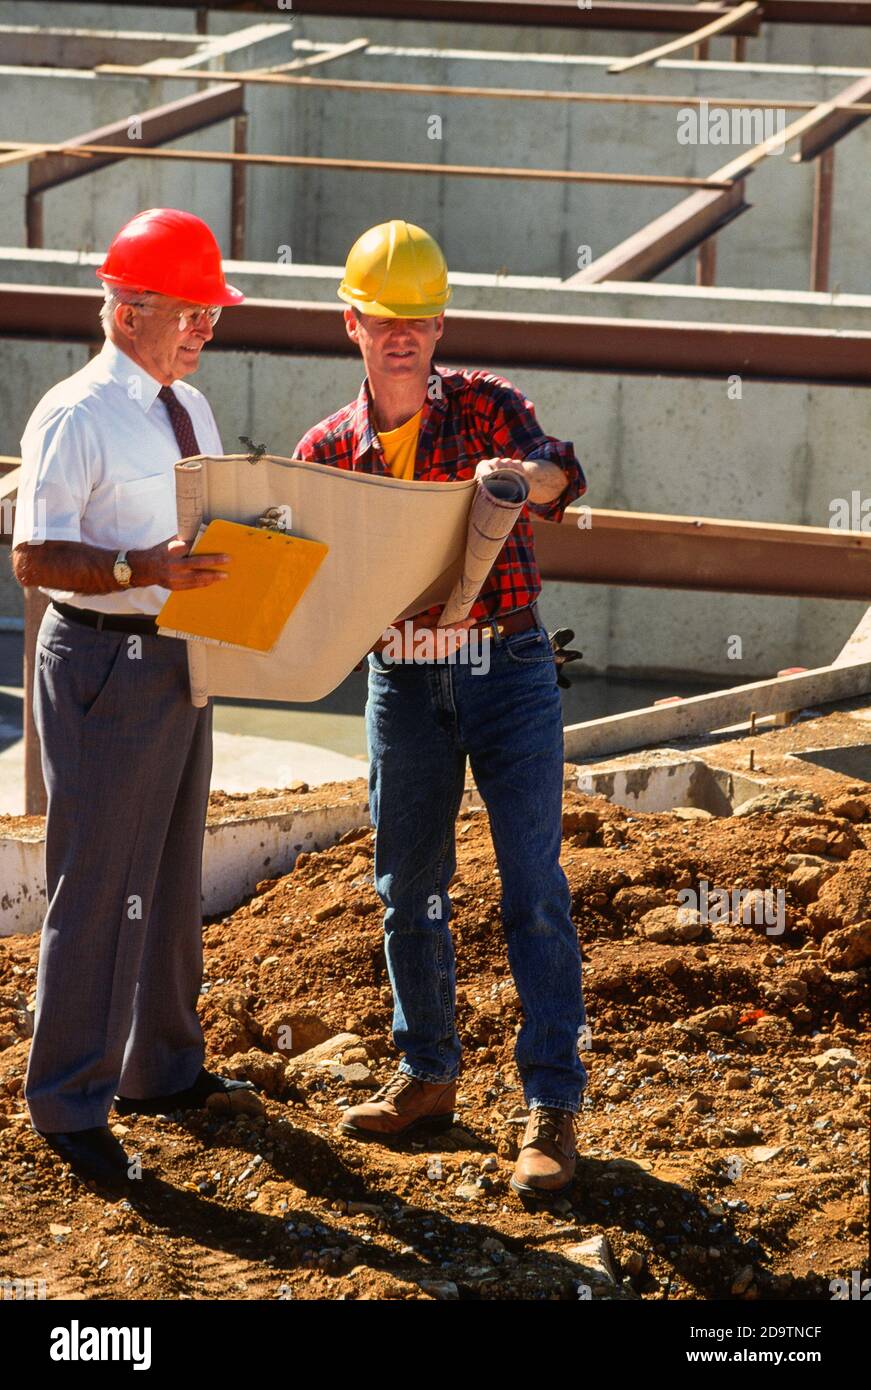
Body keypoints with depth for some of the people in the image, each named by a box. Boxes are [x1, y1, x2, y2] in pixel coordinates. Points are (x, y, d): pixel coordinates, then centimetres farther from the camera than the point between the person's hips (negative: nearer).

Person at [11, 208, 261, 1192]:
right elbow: (33, 557, -21)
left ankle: (162, 1069, 35)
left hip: (180, 660, 9)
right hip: (104, 667, -9)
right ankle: (69, 1104, 6)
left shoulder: (189, 409, 10)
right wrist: (143, 570, -33)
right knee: (99, 888, -4)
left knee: (171, 878, 19)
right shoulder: (75, 419, -16)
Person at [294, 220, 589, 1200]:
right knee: (407, 889, 11)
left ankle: (552, 1109, -3)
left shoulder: (485, 406, -3)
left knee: (532, 889, -6)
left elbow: (561, 475, -21)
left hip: (505, 670, -3)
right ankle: (426, 1078, 27)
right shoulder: (328, 449, 4)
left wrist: (520, 476, -43)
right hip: (401, 680, 3)